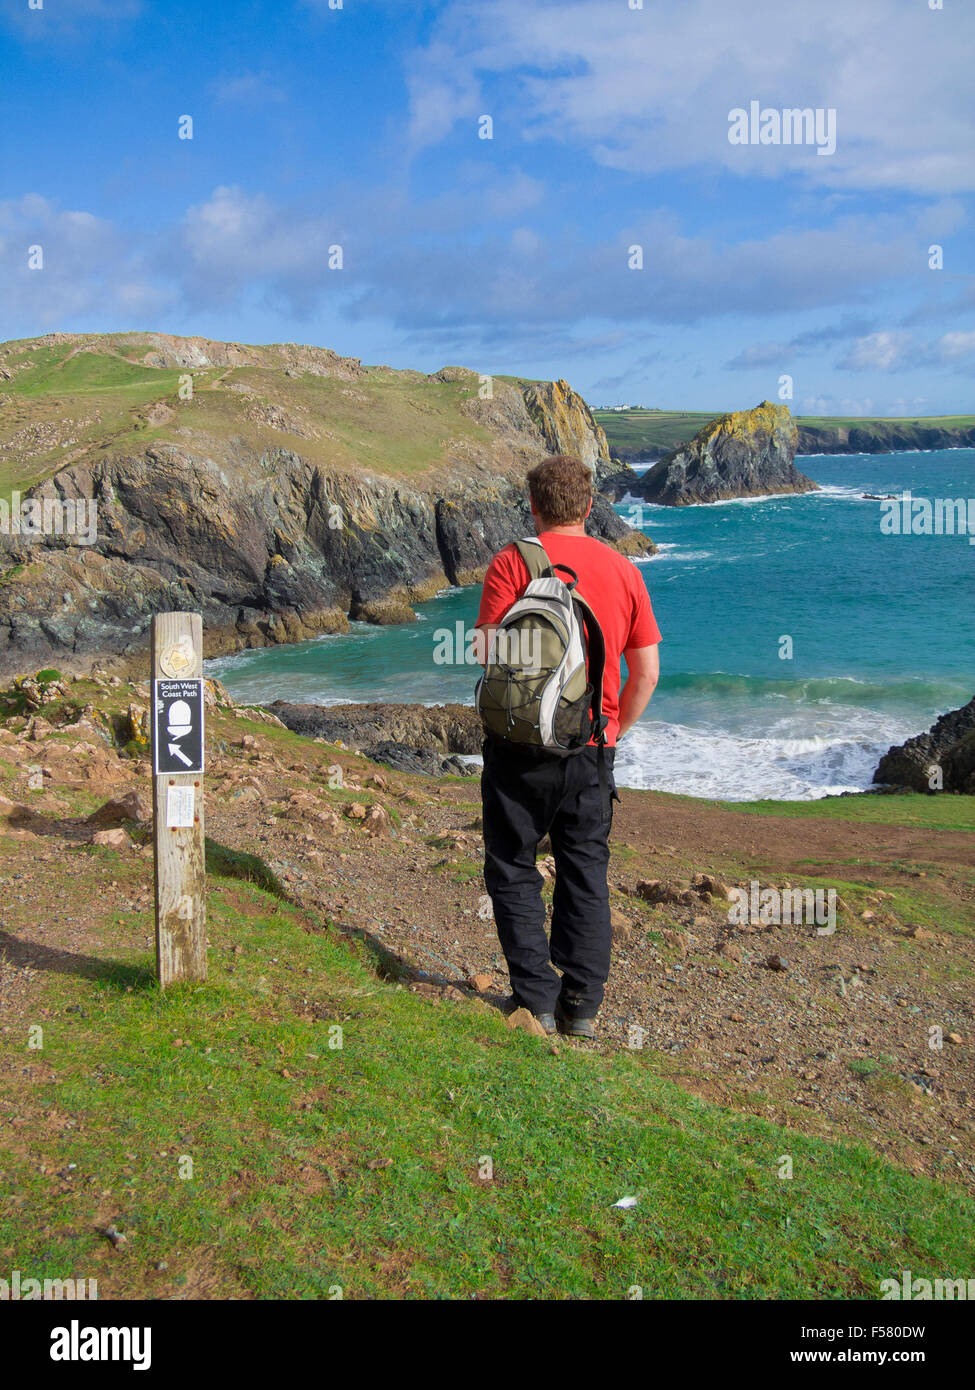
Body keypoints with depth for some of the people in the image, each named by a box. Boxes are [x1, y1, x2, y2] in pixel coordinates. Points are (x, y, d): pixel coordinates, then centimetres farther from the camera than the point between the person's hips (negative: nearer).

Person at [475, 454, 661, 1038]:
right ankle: (583, 1006, 16)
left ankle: (537, 1001, 11)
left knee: (514, 872, 10)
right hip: (592, 750, 3)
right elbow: (647, 671, 4)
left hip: (521, 747, -3)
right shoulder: (623, 569, 4)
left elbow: (490, 656, -14)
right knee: (587, 875, 14)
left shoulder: (512, 562, -7)